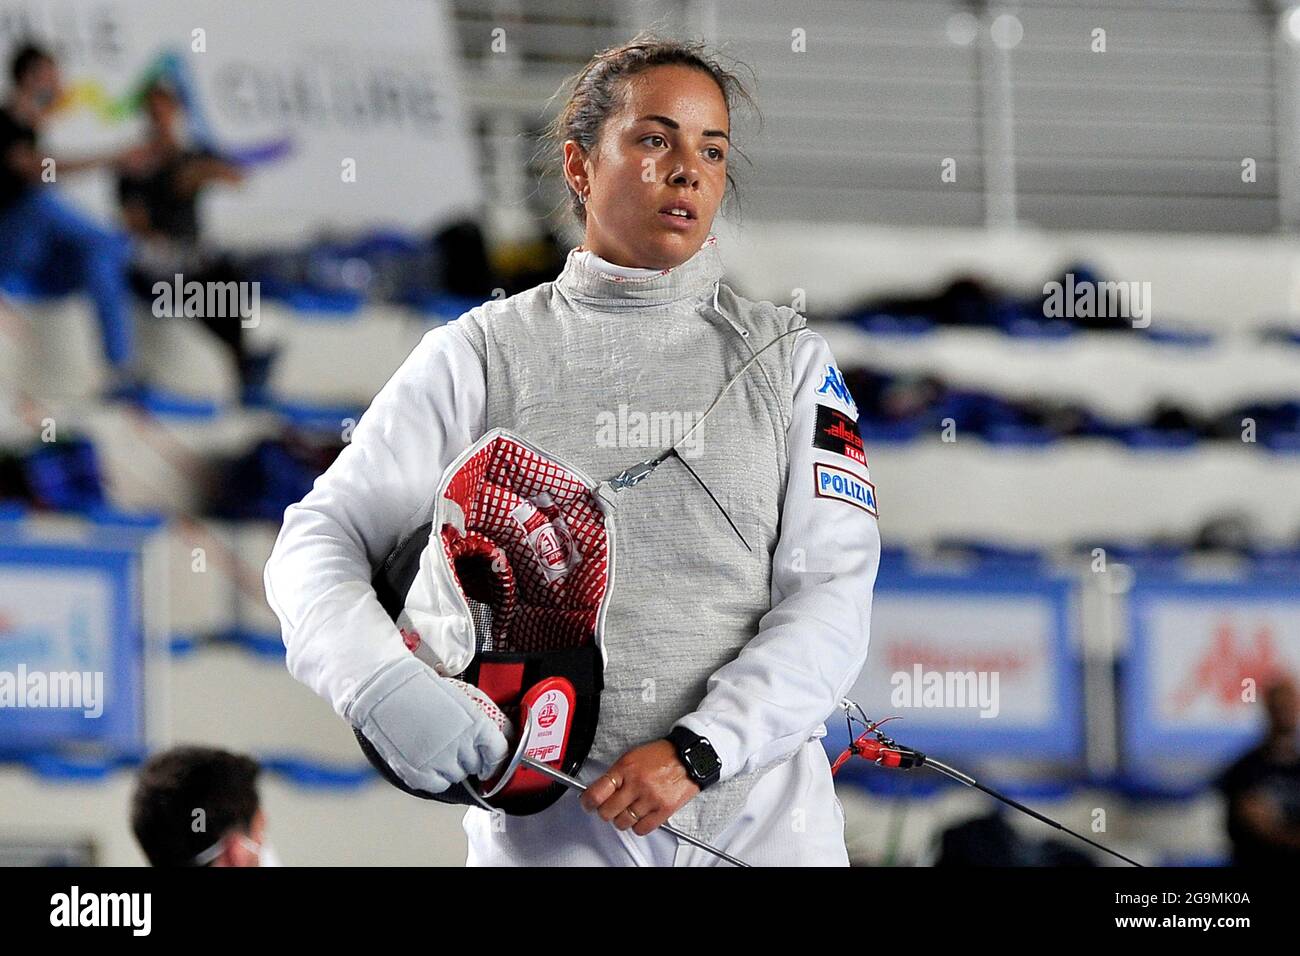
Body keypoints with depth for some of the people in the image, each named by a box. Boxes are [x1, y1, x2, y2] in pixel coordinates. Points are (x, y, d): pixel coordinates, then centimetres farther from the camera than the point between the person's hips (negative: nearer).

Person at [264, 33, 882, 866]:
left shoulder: (789, 357, 4)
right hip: (551, 820, -1)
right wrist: (383, 683, -23)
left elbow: (830, 598, -4)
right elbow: (319, 540, -2)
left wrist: (695, 751, -19)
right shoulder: (482, 354, 2)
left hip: (760, 812, 1)